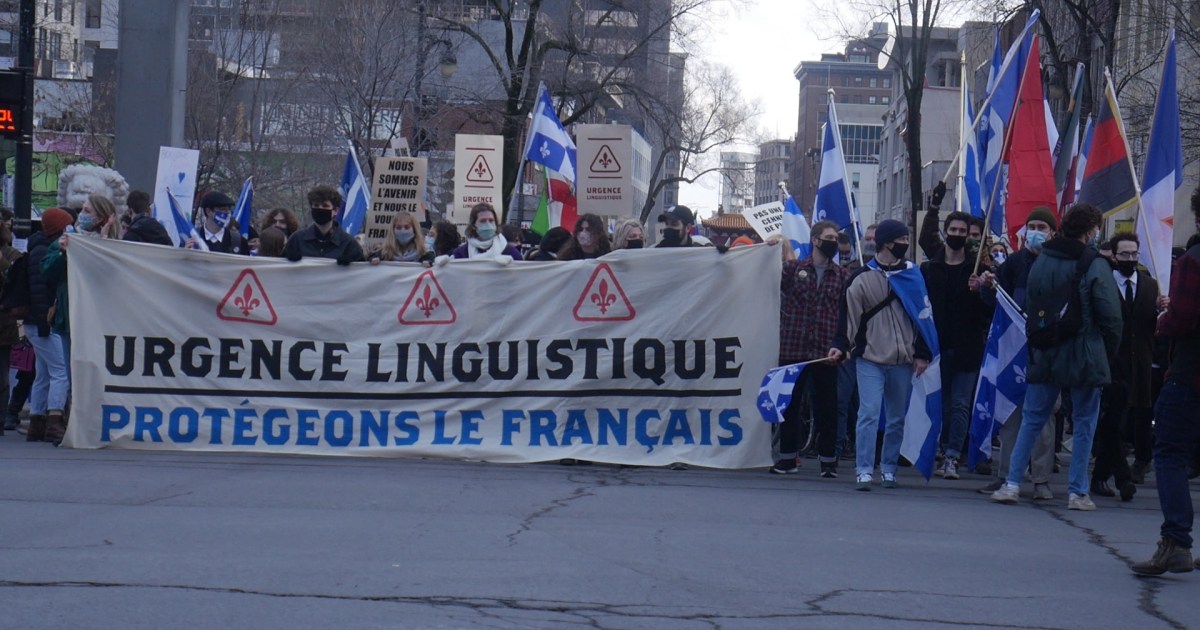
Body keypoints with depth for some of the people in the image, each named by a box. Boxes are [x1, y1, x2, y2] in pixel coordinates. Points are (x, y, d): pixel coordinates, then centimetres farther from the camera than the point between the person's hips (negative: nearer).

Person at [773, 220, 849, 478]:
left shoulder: (843, 276, 7)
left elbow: (848, 315, 2)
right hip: (792, 349, 0)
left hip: (825, 353, 0)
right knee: (789, 404, 6)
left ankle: (828, 460, 11)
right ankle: (787, 457, 17)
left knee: (827, 406, 2)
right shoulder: (793, 268, 8)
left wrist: (841, 345, -10)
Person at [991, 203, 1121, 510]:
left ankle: (1012, 484, 4)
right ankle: (1077, 492, 4)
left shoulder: (1041, 261, 6)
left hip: (1044, 356, 5)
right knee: (1084, 422, 5)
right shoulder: (1095, 266, -11)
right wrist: (1107, 354, 2)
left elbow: (1029, 308, 11)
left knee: (1032, 419, 11)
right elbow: (1111, 318, -11)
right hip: (1084, 357, -5)